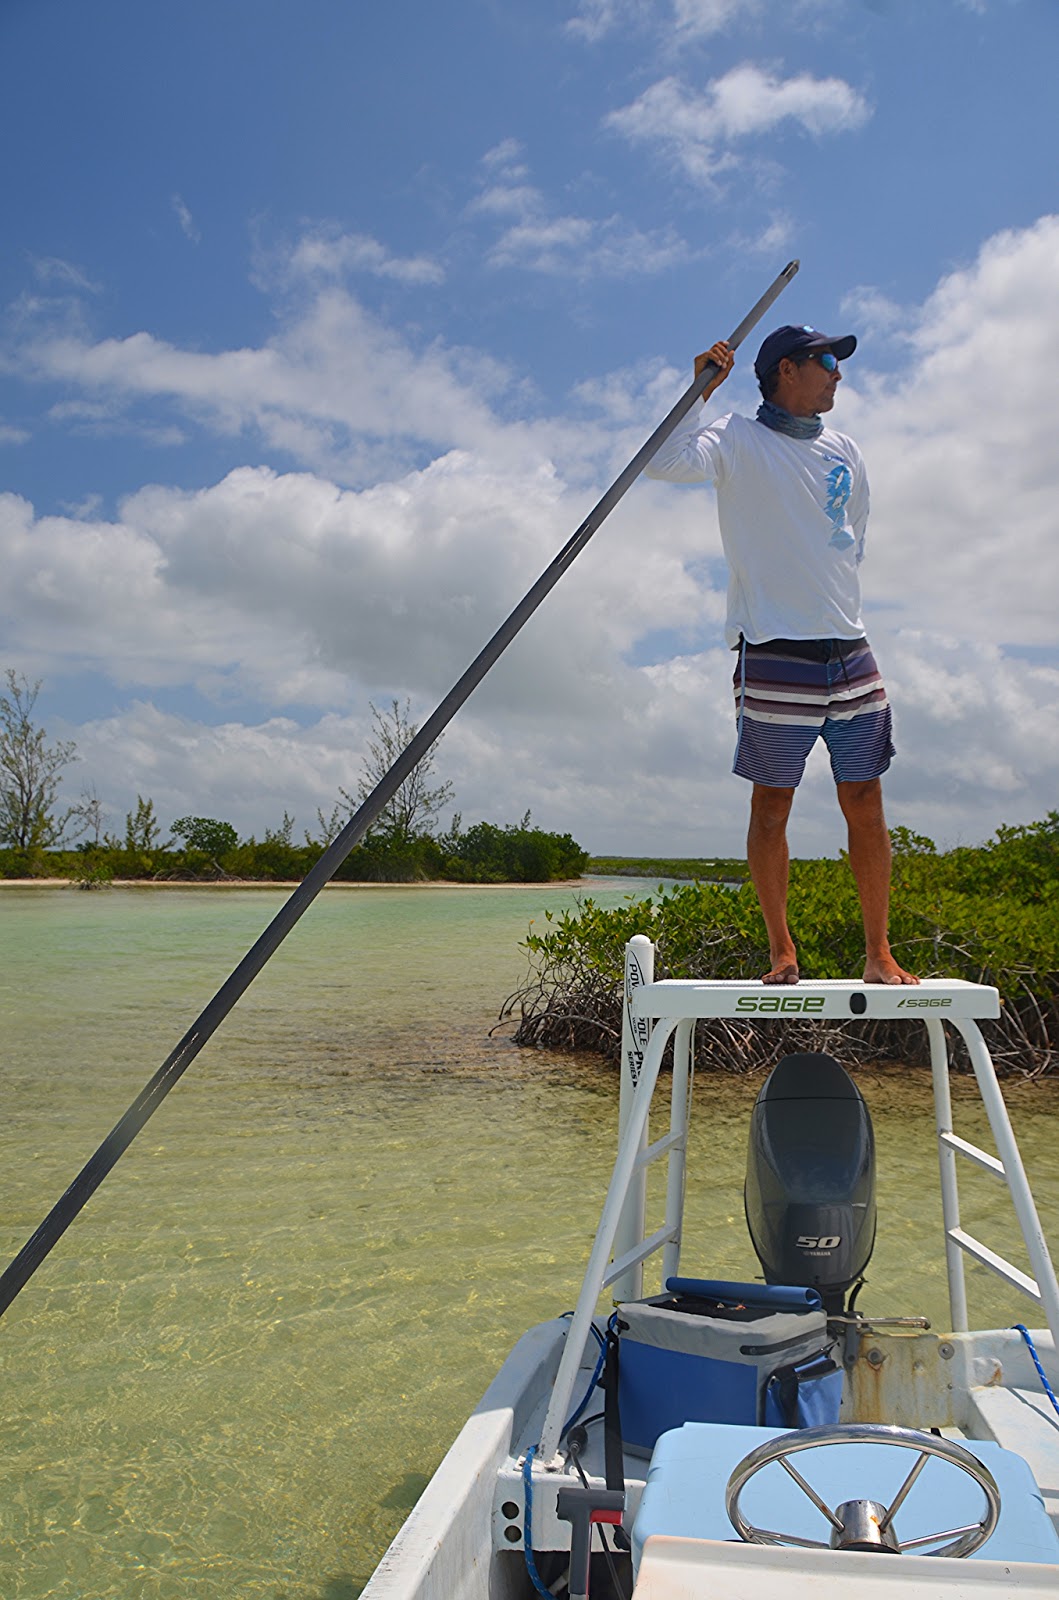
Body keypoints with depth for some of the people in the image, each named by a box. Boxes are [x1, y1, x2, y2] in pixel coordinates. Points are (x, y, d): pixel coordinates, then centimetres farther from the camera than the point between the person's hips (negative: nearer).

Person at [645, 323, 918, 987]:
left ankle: (879, 953, 11)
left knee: (865, 802, 3)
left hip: (849, 652, 5)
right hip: (775, 656, -5)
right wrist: (701, 390, -16)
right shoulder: (738, 440, 1)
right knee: (772, 803, 0)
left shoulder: (845, 452, 18)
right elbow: (666, 464, -17)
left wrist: (832, 603, 16)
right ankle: (783, 951, 12)